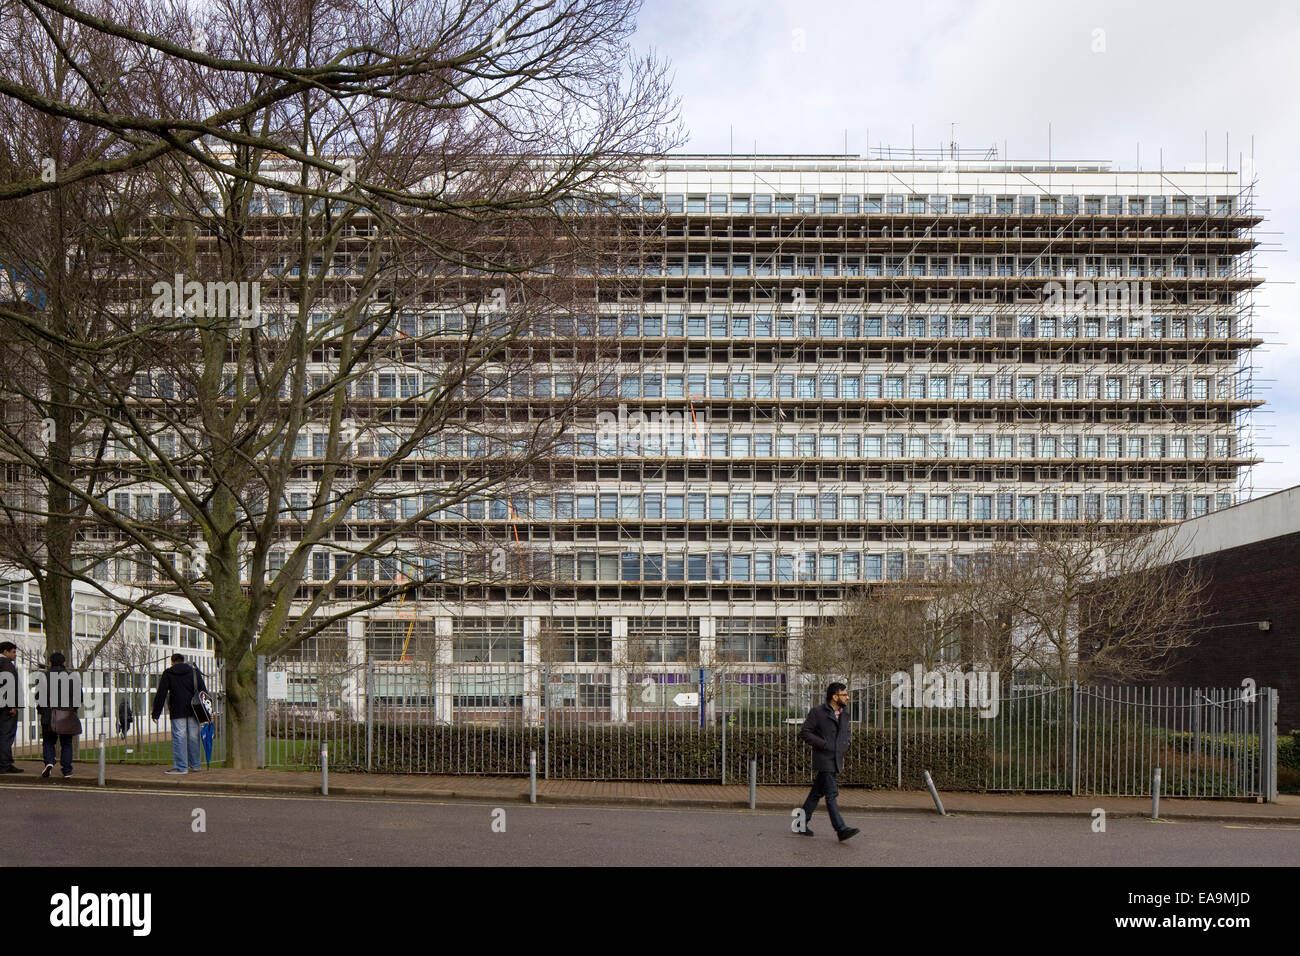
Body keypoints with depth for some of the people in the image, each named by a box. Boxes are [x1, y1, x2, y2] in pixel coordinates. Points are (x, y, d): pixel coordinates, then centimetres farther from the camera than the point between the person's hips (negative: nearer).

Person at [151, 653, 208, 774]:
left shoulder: (167, 674, 4)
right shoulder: (194, 672, 12)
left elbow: (160, 695, 1)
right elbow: (203, 691, 10)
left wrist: (156, 713, 3)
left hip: (177, 712, -3)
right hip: (193, 710, 3)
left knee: (179, 738, -3)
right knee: (193, 737, 10)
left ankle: (181, 767, -6)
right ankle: (194, 765, 17)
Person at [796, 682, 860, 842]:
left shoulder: (844, 712, 11)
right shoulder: (817, 712, -9)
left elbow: (848, 730, 28)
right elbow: (804, 733, -11)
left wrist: (845, 744, 9)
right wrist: (824, 744, -17)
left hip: (836, 760, 7)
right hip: (823, 759, -7)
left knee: (817, 793, 12)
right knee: (831, 794, -12)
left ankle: (802, 823, 22)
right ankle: (841, 829, -16)